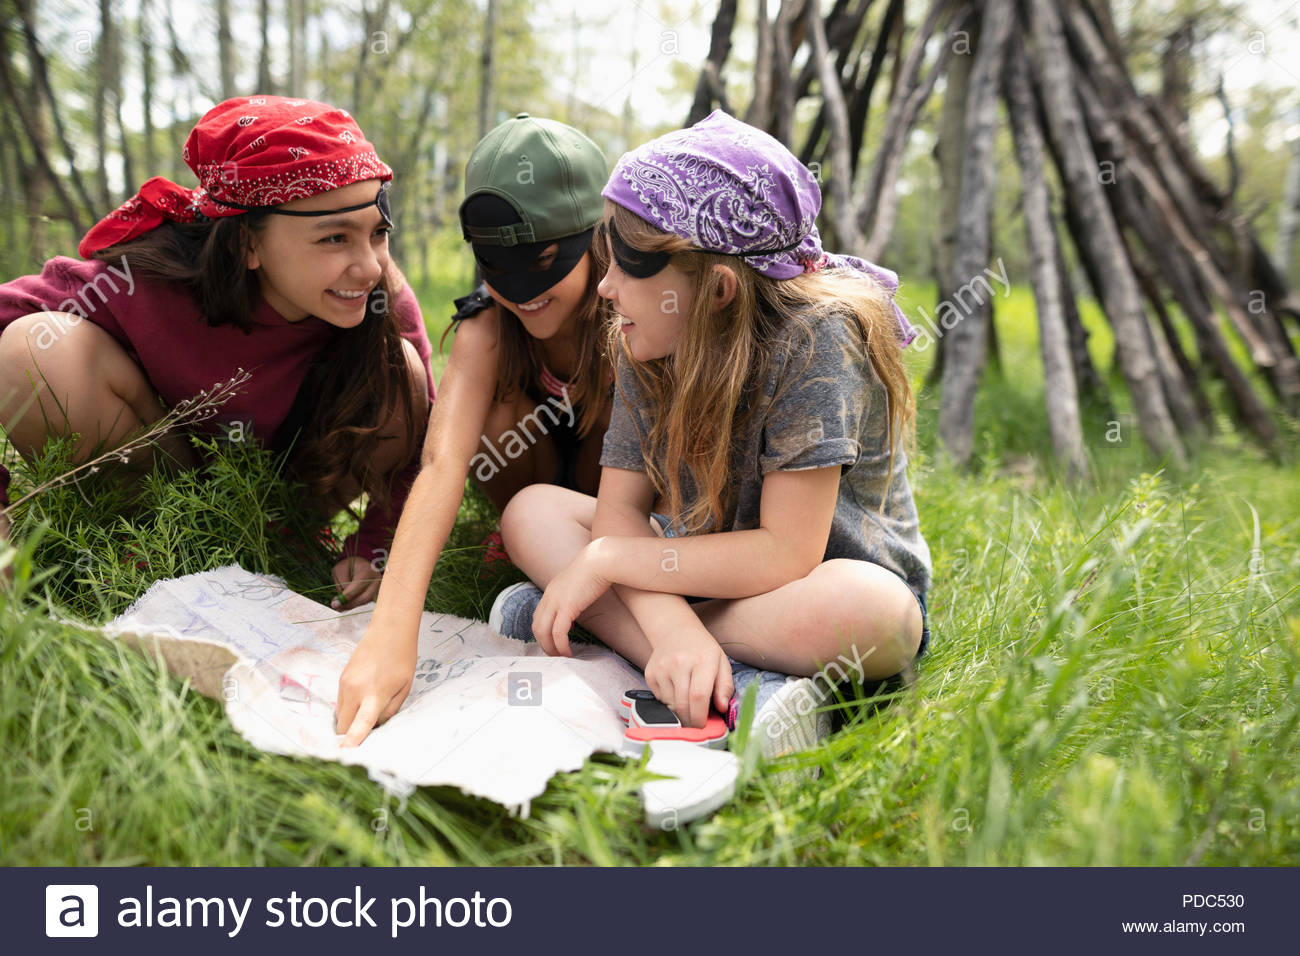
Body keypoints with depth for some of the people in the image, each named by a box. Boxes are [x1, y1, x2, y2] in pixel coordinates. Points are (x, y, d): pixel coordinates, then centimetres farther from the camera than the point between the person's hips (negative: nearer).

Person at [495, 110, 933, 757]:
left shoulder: (815, 337, -26)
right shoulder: (651, 344, -7)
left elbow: (787, 553, -29)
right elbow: (620, 505, -13)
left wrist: (605, 561, -25)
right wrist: (674, 626, -34)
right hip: (710, 572, 6)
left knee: (874, 610, -40)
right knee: (532, 510, -9)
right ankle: (736, 688, -24)